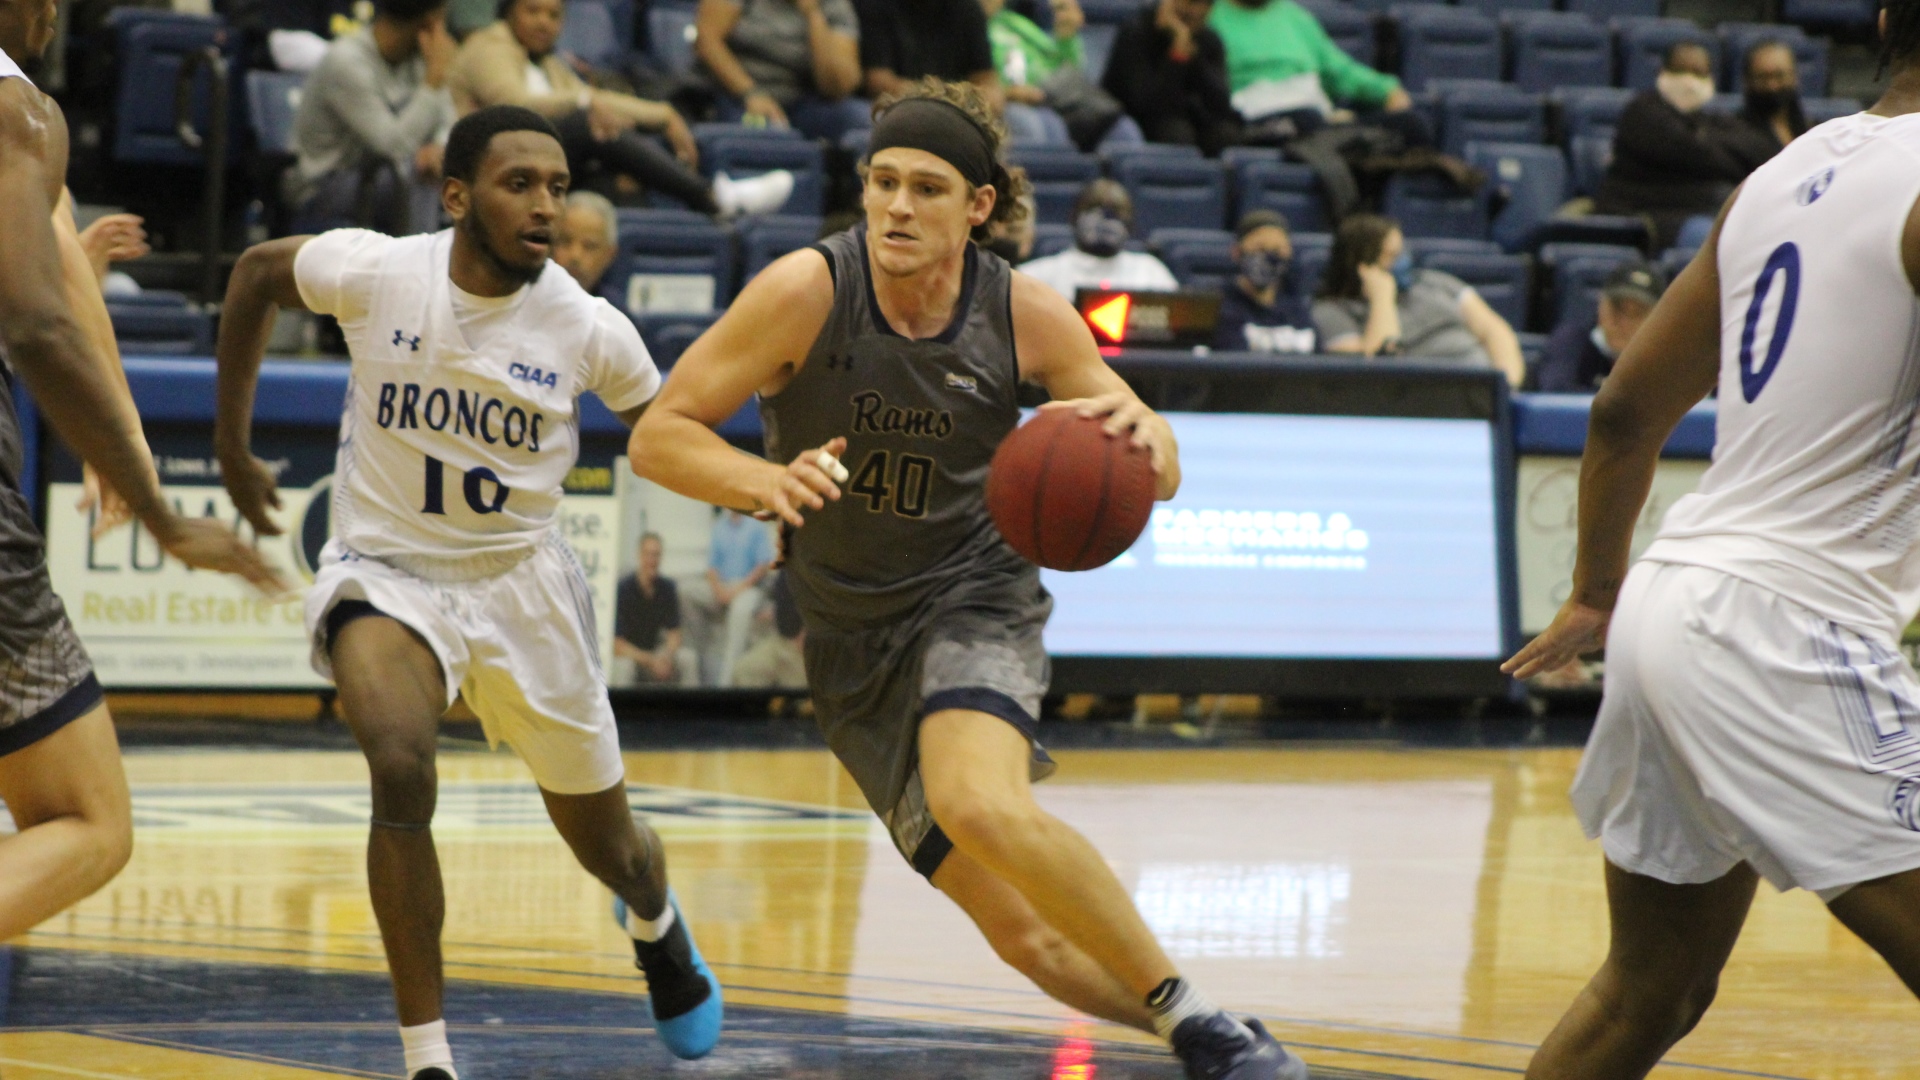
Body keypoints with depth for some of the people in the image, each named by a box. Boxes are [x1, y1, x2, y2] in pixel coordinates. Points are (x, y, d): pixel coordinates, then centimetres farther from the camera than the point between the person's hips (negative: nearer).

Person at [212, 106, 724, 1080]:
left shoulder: (588, 330, -15)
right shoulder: (372, 271, -17)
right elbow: (256, 273, 4)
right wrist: (232, 442, 9)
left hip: (520, 580, 2)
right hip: (385, 571, -2)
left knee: (609, 851, 15)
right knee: (400, 764, -33)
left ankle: (654, 920, 56)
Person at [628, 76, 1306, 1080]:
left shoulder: (1026, 317, -11)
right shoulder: (808, 292, -16)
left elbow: (1157, 473, -1)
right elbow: (657, 436, -15)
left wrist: (1138, 436, -26)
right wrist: (770, 483, -34)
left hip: (972, 599, -2)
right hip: (853, 638, 2)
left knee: (981, 806, -34)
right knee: (1027, 937, -4)